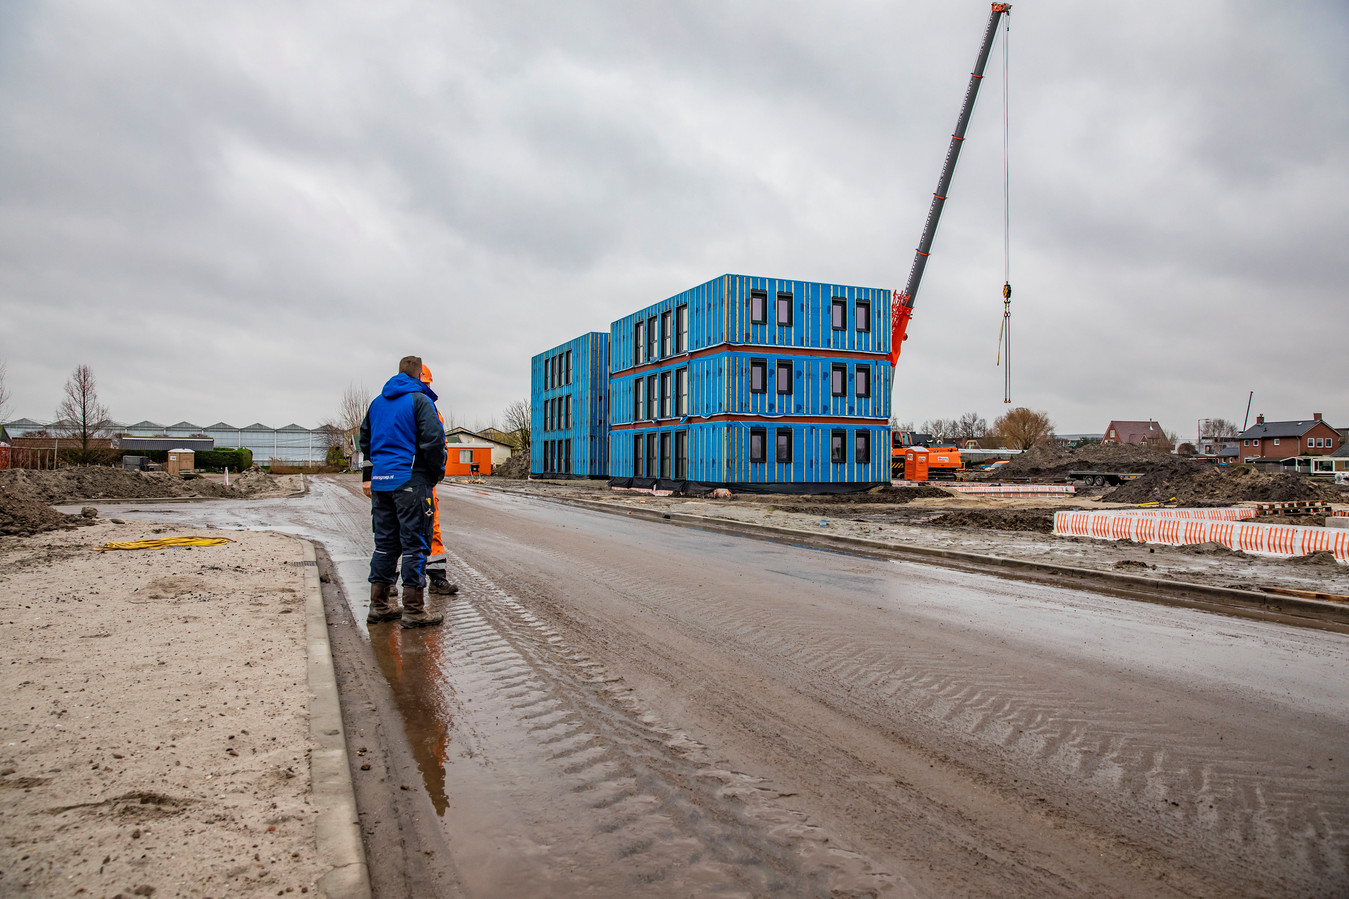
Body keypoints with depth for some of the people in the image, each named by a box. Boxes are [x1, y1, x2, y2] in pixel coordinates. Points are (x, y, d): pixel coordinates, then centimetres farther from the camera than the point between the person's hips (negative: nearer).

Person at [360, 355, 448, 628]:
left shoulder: (377, 402, 16)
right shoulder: (419, 400, -7)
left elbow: (365, 440, 22)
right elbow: (433, 440, -16)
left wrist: (368, 476, 26)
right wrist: (437, 472, -4)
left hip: (381, 481, 7)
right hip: (411, 481, -7)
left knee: (385, 542, 13)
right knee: (415, 543, -3)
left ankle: (379, 605, 17)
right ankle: (413, 608, -2)